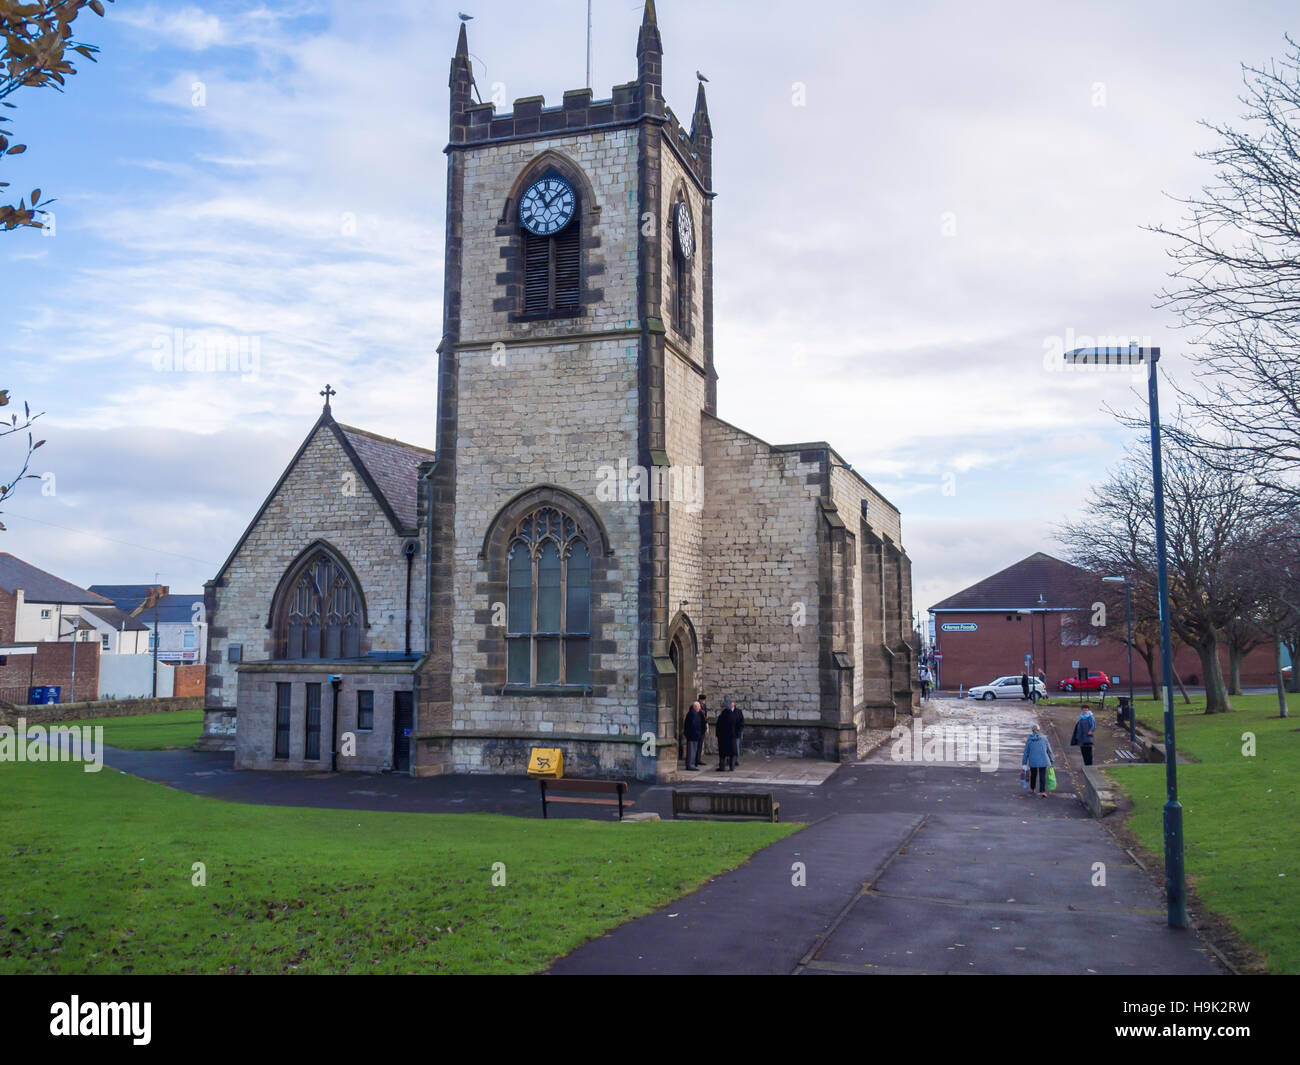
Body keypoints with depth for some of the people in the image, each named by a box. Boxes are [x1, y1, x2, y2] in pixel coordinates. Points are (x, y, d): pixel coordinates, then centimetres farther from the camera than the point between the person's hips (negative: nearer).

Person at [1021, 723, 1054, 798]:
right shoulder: (1044, 738, 0)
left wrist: (1024, 764, 7)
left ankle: (1032, 788, 35)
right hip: (1043, 761, -1)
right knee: (1042, 776, 1)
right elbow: (1049, 750, 3)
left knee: (1033, 775, 20)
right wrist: (1052, 761, 12)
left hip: (1033, 761, 1)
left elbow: (1026, 752, 3)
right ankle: (1042, 791, -11)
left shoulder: (1029, 740, 0)